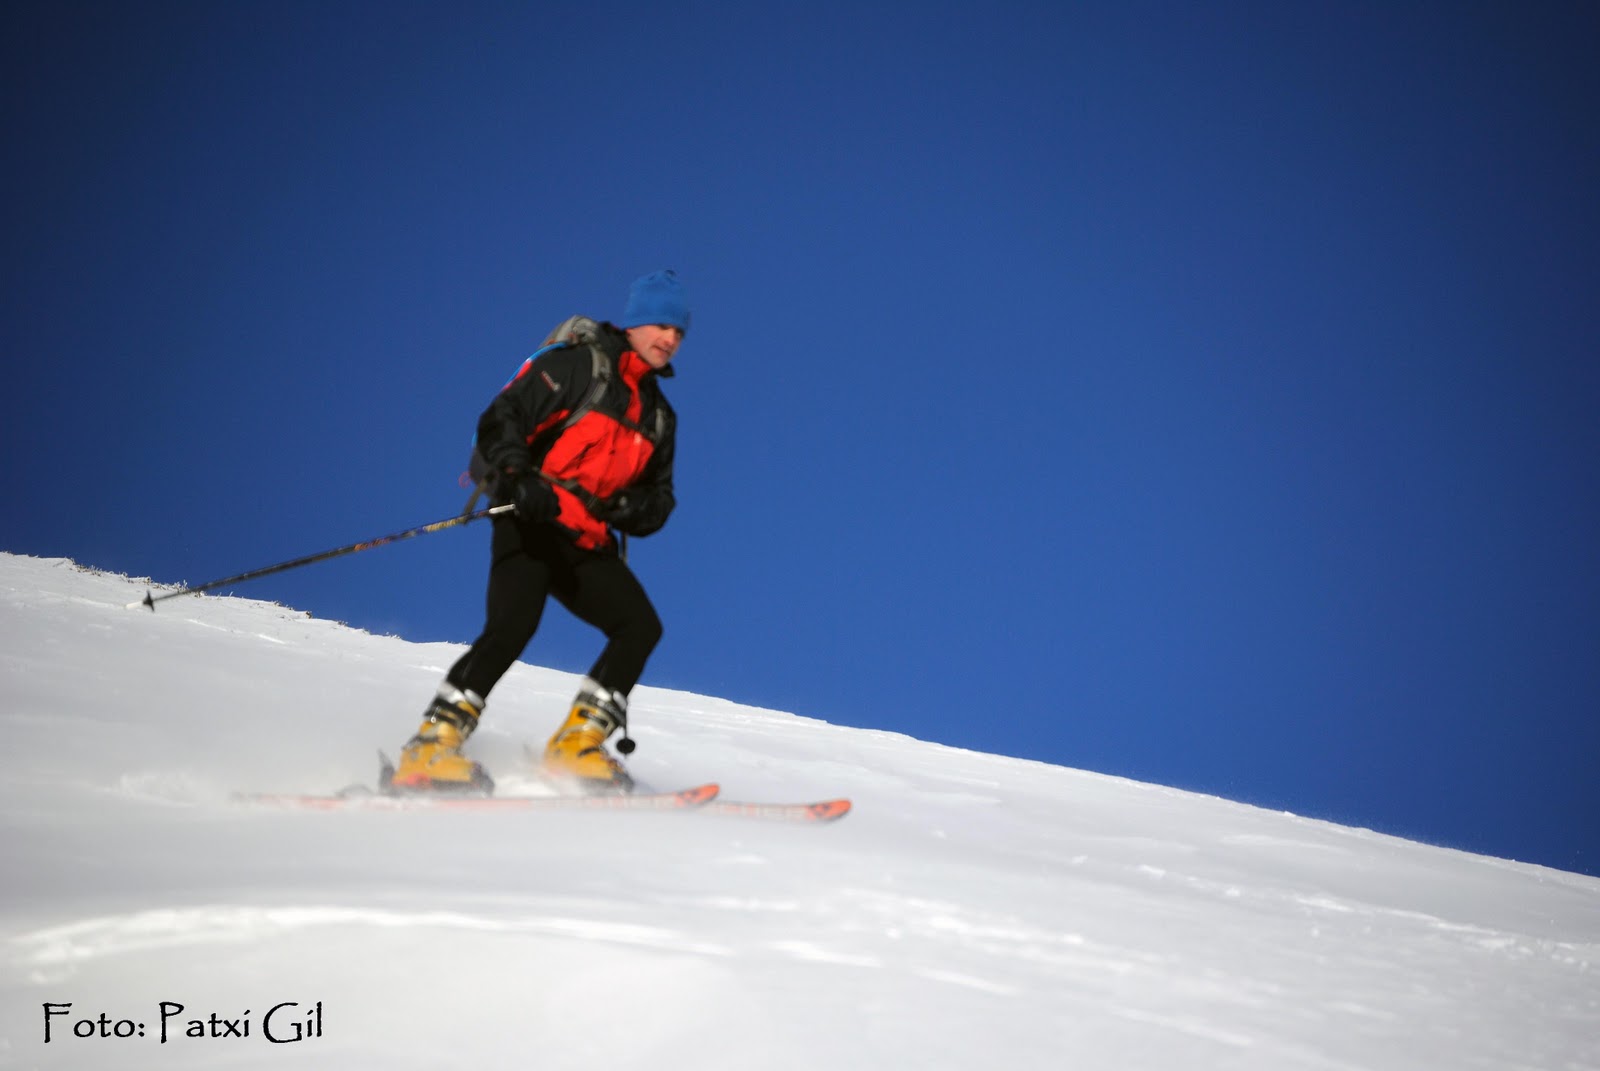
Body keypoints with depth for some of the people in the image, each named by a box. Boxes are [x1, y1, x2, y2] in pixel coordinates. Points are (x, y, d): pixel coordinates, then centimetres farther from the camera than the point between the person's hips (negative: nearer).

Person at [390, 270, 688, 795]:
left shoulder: (659, 415, 20)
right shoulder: (576, 365, -1)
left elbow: (659, 496, 22)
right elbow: (500, 419, -9)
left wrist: (631, 507, -1)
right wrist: (516, 478, -27)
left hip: (587, 542, 7)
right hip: (531, 523, -7)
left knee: (641, 626, -10)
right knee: (513, 626, -26)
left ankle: (577, 743, -3)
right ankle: (432, 746, -23)